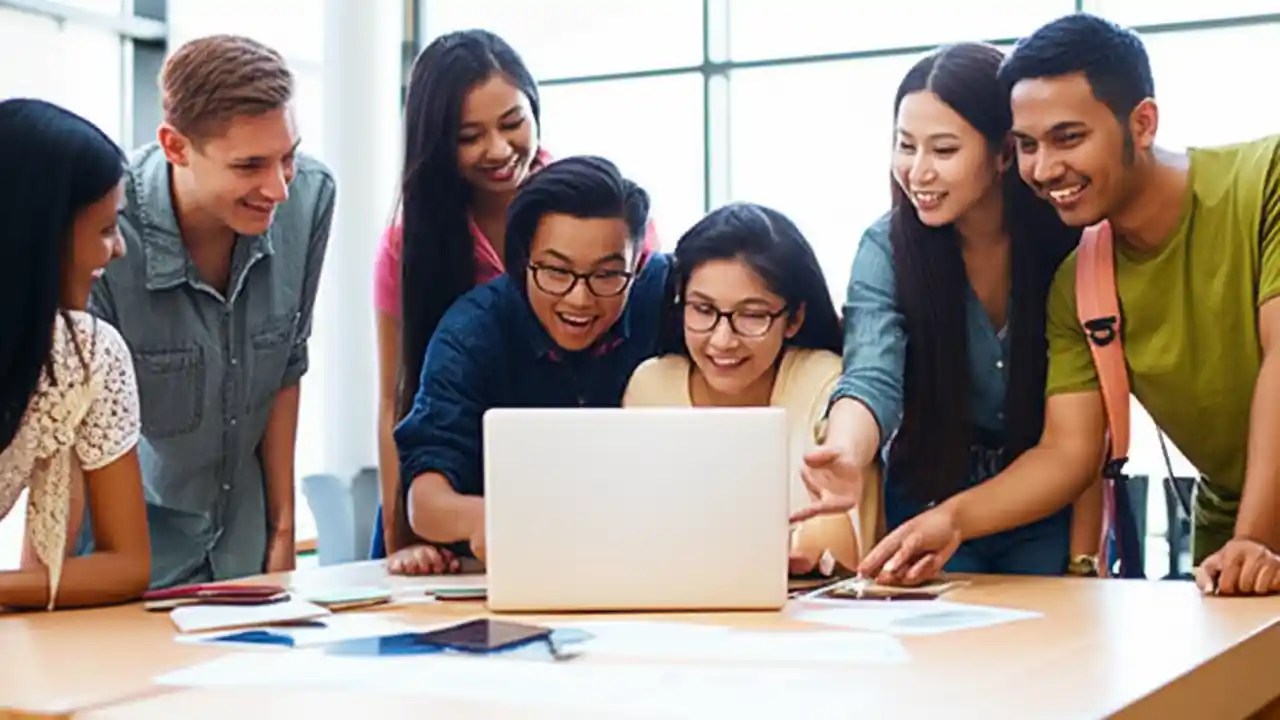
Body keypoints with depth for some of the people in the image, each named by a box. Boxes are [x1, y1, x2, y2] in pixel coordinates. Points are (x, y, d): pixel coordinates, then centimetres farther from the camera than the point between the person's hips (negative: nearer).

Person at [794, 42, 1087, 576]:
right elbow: (871, 379, -29)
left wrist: (1084, 562, -14)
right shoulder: (887, 247, -15)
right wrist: (845, 454, -52)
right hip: (927, 501, 1)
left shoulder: (1069, 243, -16)